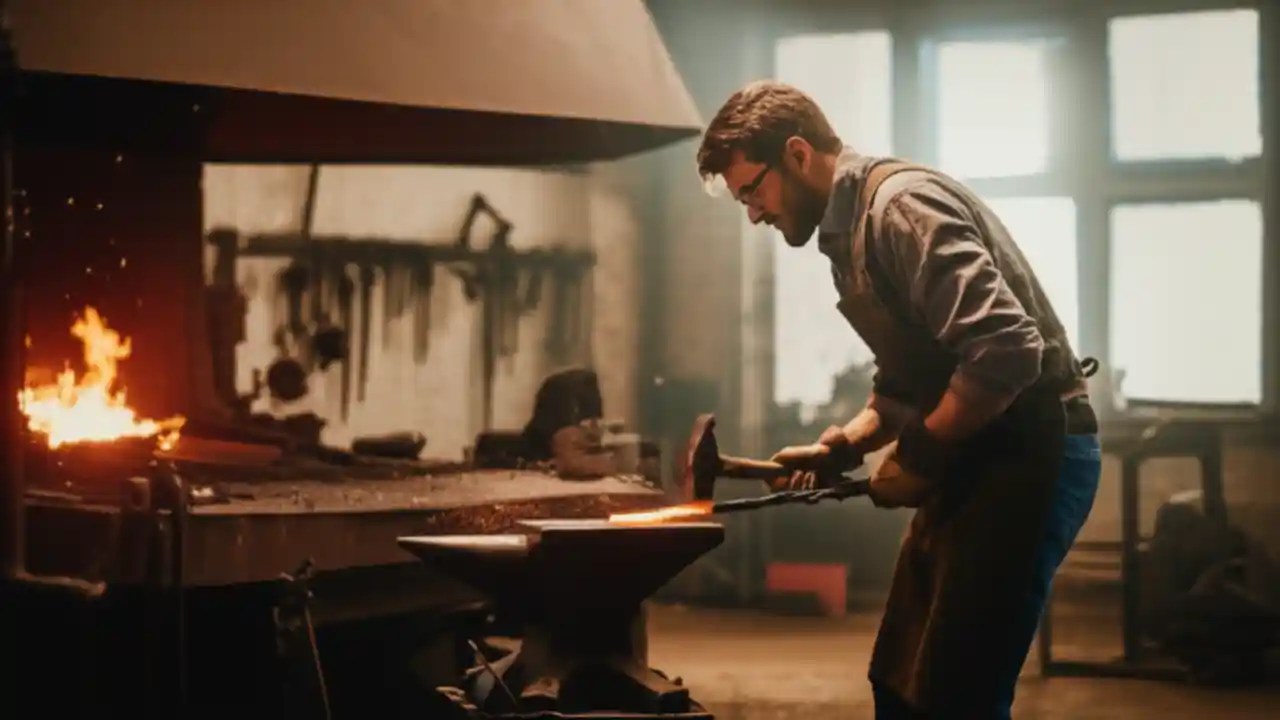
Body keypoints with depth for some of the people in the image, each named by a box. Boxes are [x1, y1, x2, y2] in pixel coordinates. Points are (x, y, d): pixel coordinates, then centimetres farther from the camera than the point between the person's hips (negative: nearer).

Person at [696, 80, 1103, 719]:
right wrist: (838, 447, 6)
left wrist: (917, 456, -16)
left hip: (1030, 451, -10)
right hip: (974, 457, 10)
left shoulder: (901, 205, -17)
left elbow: (1008, 350, -27)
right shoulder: (851, 230, 15)